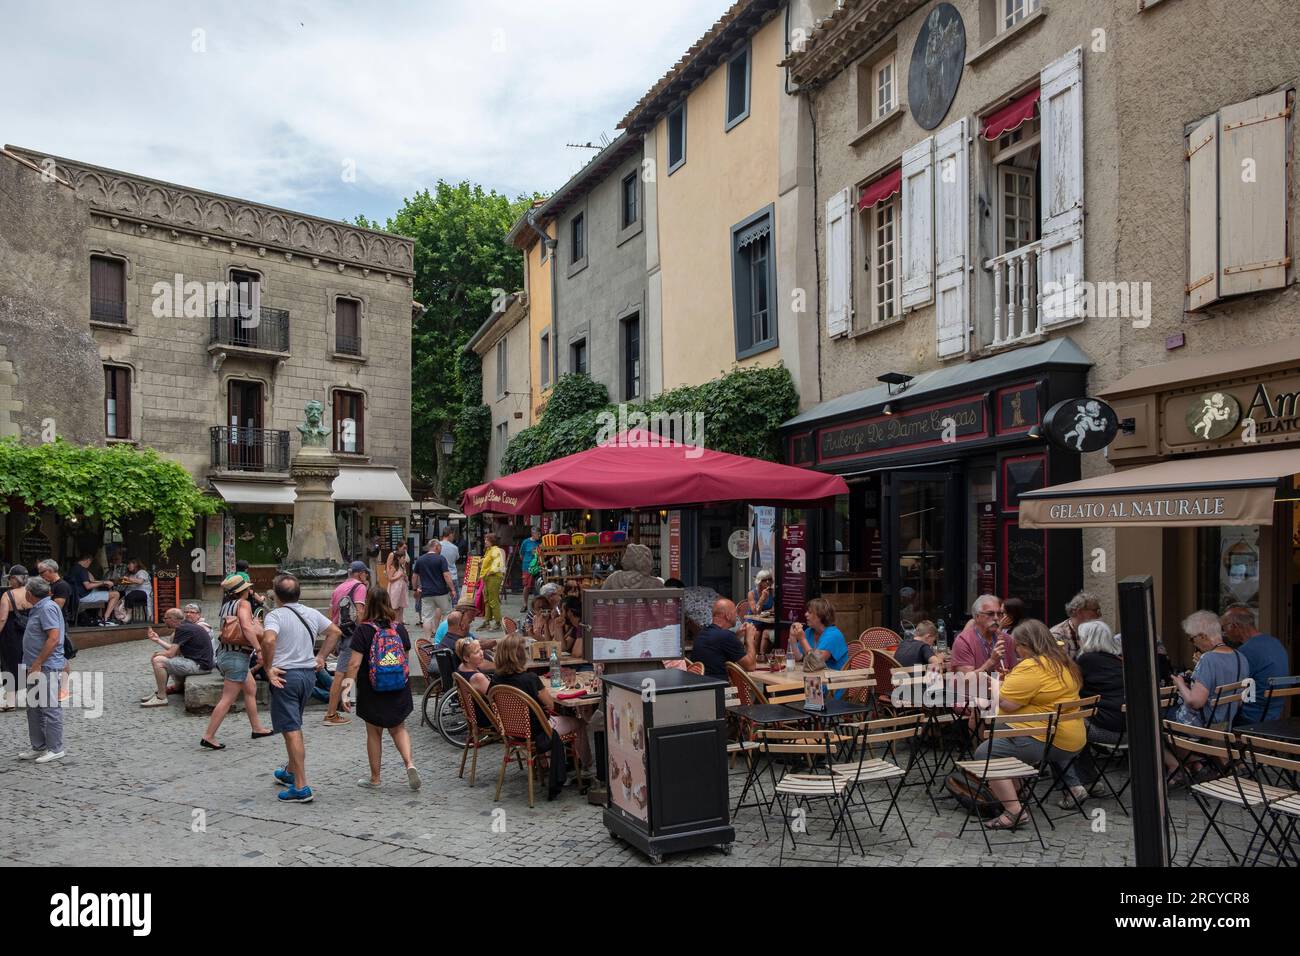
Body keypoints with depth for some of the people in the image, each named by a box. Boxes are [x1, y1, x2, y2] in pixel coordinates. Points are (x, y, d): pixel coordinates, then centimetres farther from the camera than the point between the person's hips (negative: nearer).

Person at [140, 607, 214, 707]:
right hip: (199, 661, 11)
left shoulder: (182, 630, -15)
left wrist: (156, 654, 3)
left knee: (158, 661, -14)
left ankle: (161, 698, -7)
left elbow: (170, 653, -16)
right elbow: (175, 650, 17)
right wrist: (157, 640, 20)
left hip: (200, 665, -11)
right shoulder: (185, 627, 14)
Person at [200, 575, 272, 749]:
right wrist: (259, 649, -28)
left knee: (251, 688, 20)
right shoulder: (243, 603, -12)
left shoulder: (226, 604, 10)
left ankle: (257, 728, 27)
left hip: (225, 653, 9)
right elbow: (247, 627, -27)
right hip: (237, 656, -9)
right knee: (227, 699, -4)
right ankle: (208, 737, -1)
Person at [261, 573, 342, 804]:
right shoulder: (312, 614, 8)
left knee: (291, 731, -5)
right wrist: (321, 658, 18)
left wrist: (268, 668, -18)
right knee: (294, 726, 24)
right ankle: (290, 772, 38)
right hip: (309, 673, 7)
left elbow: (269, 640, -29)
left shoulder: (275, 616, -12)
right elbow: (335, 631, 17)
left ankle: (301, 787, -6)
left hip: (285, 676, -7)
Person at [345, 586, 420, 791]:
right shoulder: (399, 627, -2)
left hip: (371, 690, -3)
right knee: (398, 728, 16)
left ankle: (375, 778, 20)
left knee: (374, 733, 11)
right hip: (399, 688, 3)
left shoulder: (363, 630, -13)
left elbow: (355, 663, -18)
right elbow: (406, 658, 7)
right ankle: (409, 763, -6)